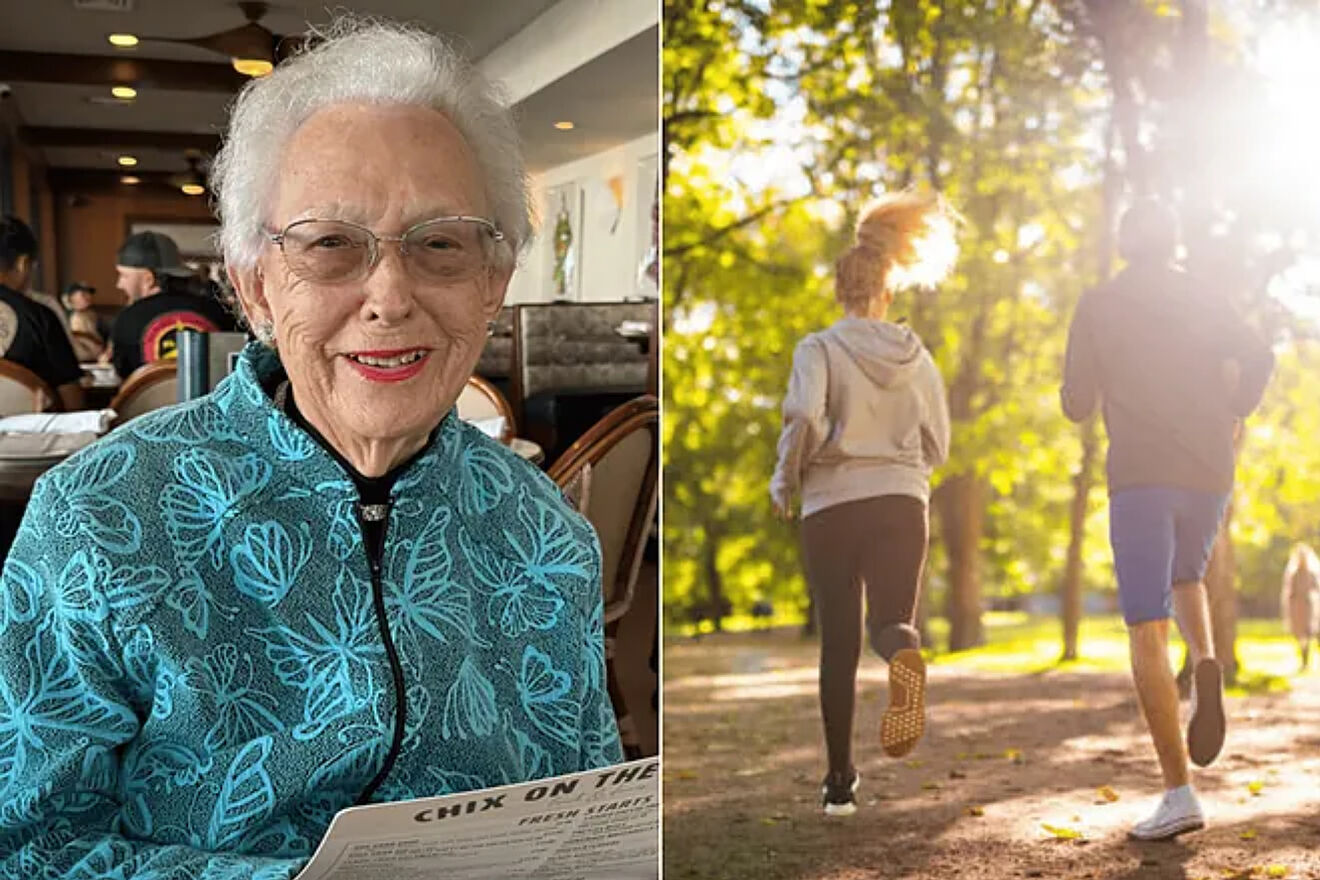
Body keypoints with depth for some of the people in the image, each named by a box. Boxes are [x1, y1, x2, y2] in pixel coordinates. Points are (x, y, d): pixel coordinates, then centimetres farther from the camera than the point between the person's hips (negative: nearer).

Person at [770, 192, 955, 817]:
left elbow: (804, 418, -19)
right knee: (891, 619, 4)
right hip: (901, 501, 2)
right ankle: (904, 653, -36)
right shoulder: (914, 354, 9)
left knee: (837, 643, 8)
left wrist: (784, 482, -3)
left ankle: (840, 781, 9)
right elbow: (936, 446, 11)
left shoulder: (819, 349, -2)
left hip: (832, 506, -2)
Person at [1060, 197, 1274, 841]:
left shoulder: (1098, 306, 5)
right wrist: (1233, 414, 11)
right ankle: (1205, 664, -3)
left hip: (1139, 476, -3)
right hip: (1208, 473, 3)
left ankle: (1178, 794, -12)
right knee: (1185, 578, 31)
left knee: (1147, 632, -4)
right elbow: (1258, 358, -6)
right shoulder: (1202, 301, 12)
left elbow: (1077, 405, 1)